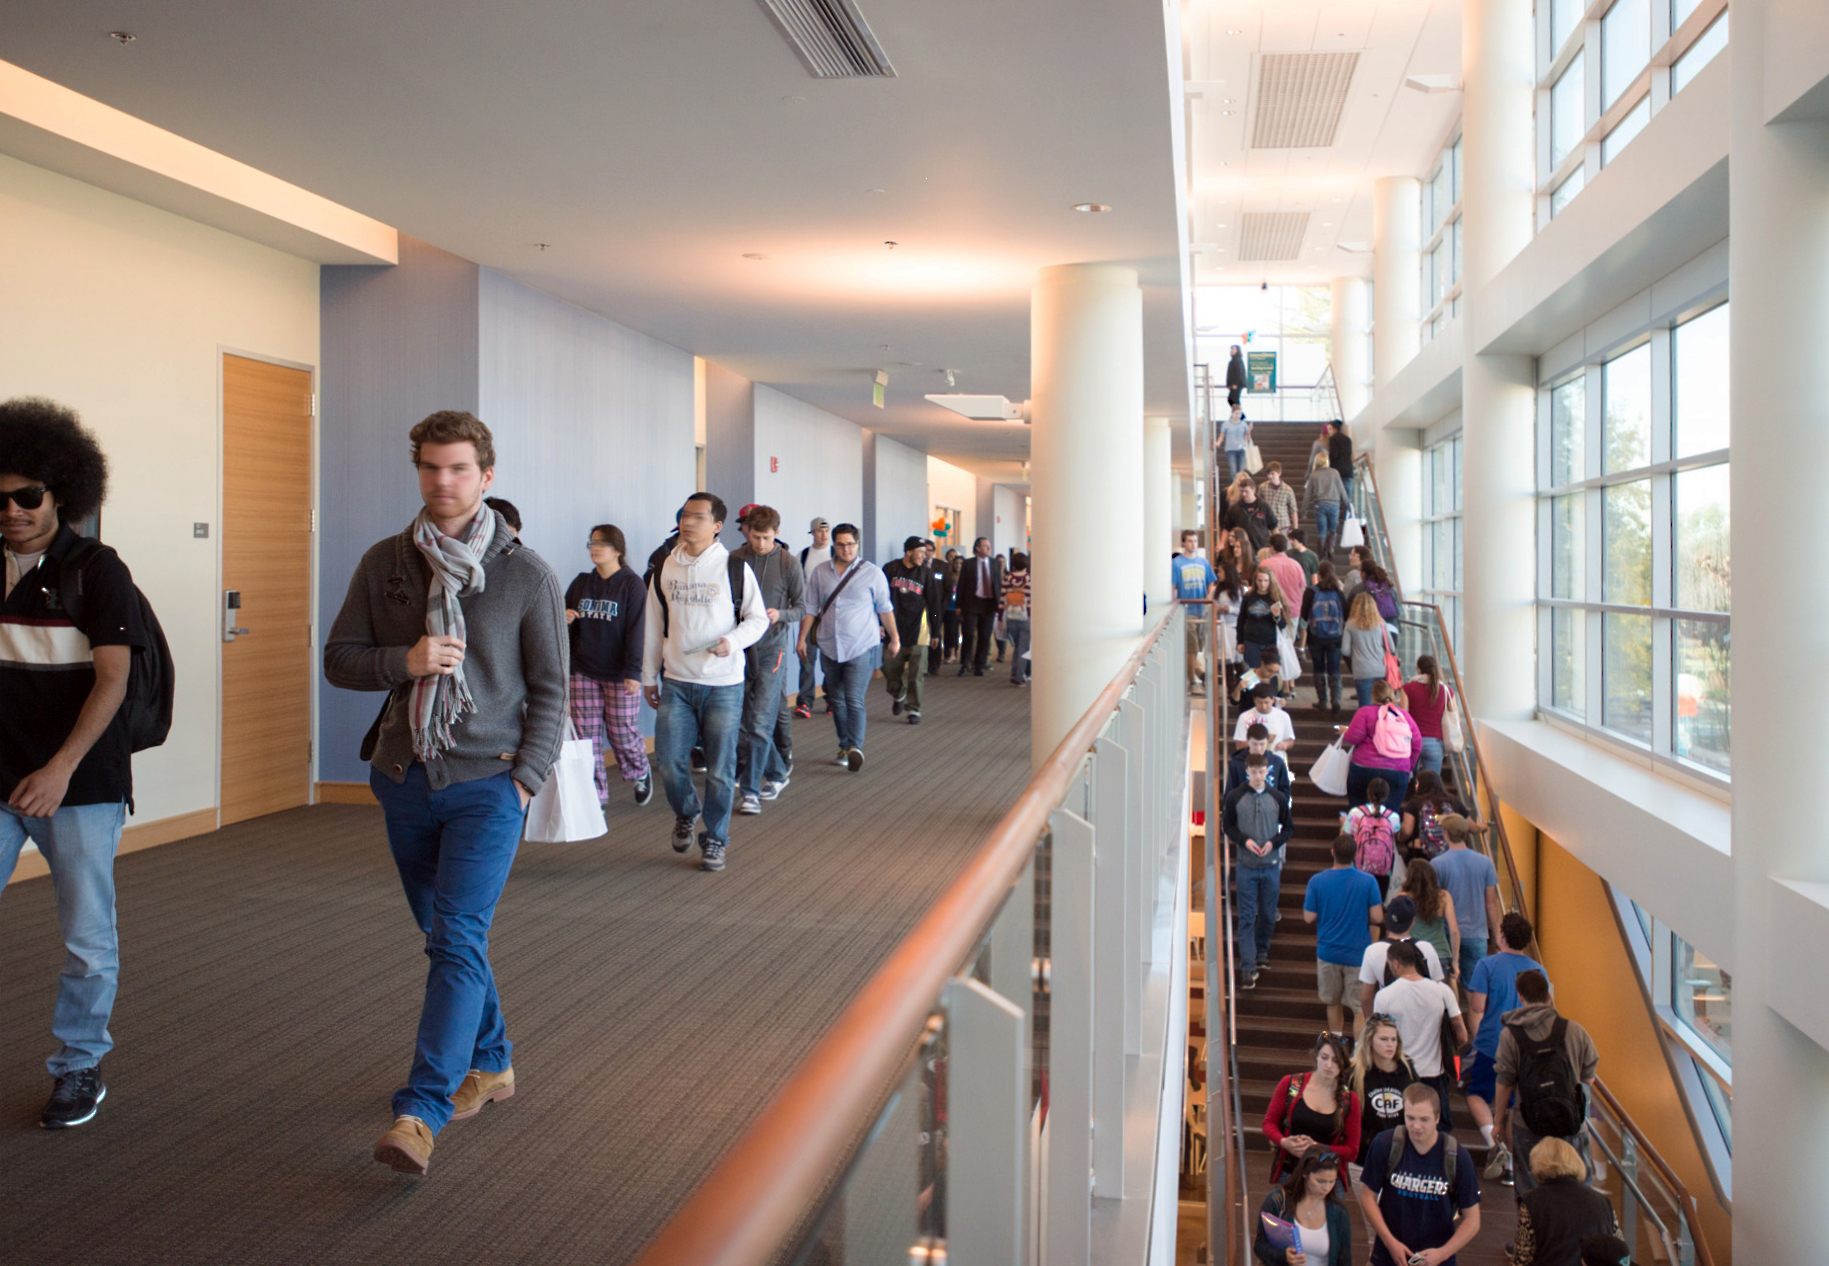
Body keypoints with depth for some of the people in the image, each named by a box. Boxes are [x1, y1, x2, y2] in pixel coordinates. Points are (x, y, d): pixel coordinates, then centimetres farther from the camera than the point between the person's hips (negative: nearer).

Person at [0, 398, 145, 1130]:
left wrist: (61, 768, -21)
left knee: (87, 939, 5)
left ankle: (79, 1067, 23)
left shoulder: (98, 571, -5)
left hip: (81, 782, -3)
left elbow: (112, 678, -13)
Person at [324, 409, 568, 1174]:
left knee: (458, 941, -13)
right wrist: (404, 660, -13)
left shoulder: (527, 576, -4)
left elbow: (549, 690, 0)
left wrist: (526, 779, -9)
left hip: (487, 782, -4)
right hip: (405, 779, 5)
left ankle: (420, 1112, -16)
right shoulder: (383, 564, 5)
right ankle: (492, 1063, 32)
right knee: (443, 936, 15)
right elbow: (338, 659, 7)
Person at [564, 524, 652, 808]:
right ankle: (595, 794, 11)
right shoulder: (581, 583, 10)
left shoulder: (631, 584, -4)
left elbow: (636, 629, -10)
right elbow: (566, 626, 18)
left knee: (623, 733, 1)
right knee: (587, 736, 1)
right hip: (583, 673, 4)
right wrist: (565, 620, -8)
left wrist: (633, 672, -17)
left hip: (618, 675, -4)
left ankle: (640, 773, 31)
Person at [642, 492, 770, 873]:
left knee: (720, 768, 2)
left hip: (723, 684, -2)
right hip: (676, 683, 3)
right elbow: (655, 626, 14)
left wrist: (732, 641, -16)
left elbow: (758, 619, 3)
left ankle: (714, 839, 20)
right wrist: (649, 676, 14)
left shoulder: (735, 568, -3)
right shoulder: (665, 569, 7)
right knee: (669, 759, -1)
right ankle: (686, 812, 29)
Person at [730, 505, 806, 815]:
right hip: (739, 647, 3)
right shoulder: (734, 559, 3)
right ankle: (776, 772, 26)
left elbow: (801, 607, 2)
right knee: (745, 717, 7)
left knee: (761, 722, -8)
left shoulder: (788, 563, -2)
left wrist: (780, 614, -18)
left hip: (771, 647, -3)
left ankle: (750, 790, -2)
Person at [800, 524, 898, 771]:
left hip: (861, 648, -4)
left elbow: (885, 609, 4)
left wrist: (894, 639, 6)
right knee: (837, 701, 11)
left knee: (854, 700, -15)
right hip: (830, 647, 4)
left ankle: (855, 748, -19)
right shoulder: (820, 572, 5)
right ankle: (845, 746, 22)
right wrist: (802, 638, 7)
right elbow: (810, 609, 10)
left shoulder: (872, 573, -3)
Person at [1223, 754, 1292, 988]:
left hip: (1271, 865, 2)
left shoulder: (1278, 798, 1)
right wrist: (1245, 841, -13)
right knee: (1246, 918, -2)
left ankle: (1262, 951, 34)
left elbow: (1288, 827, 8)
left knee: (1268, 915, 11)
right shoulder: (1235, 797, -2)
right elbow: (1228, 825, 5)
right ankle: (1247, 966, -1)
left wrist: (1273, 843, -10)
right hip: (1246, 865, -2)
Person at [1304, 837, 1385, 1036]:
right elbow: (1377, 917, -12)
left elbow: (1308, 917, -6)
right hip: (1358, 954, -2)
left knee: (1333, 1003, 20)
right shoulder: (1368, 881, -13)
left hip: (1328, 951, 2)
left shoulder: (1317, 881, -11)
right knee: (1360, 1009, 5)